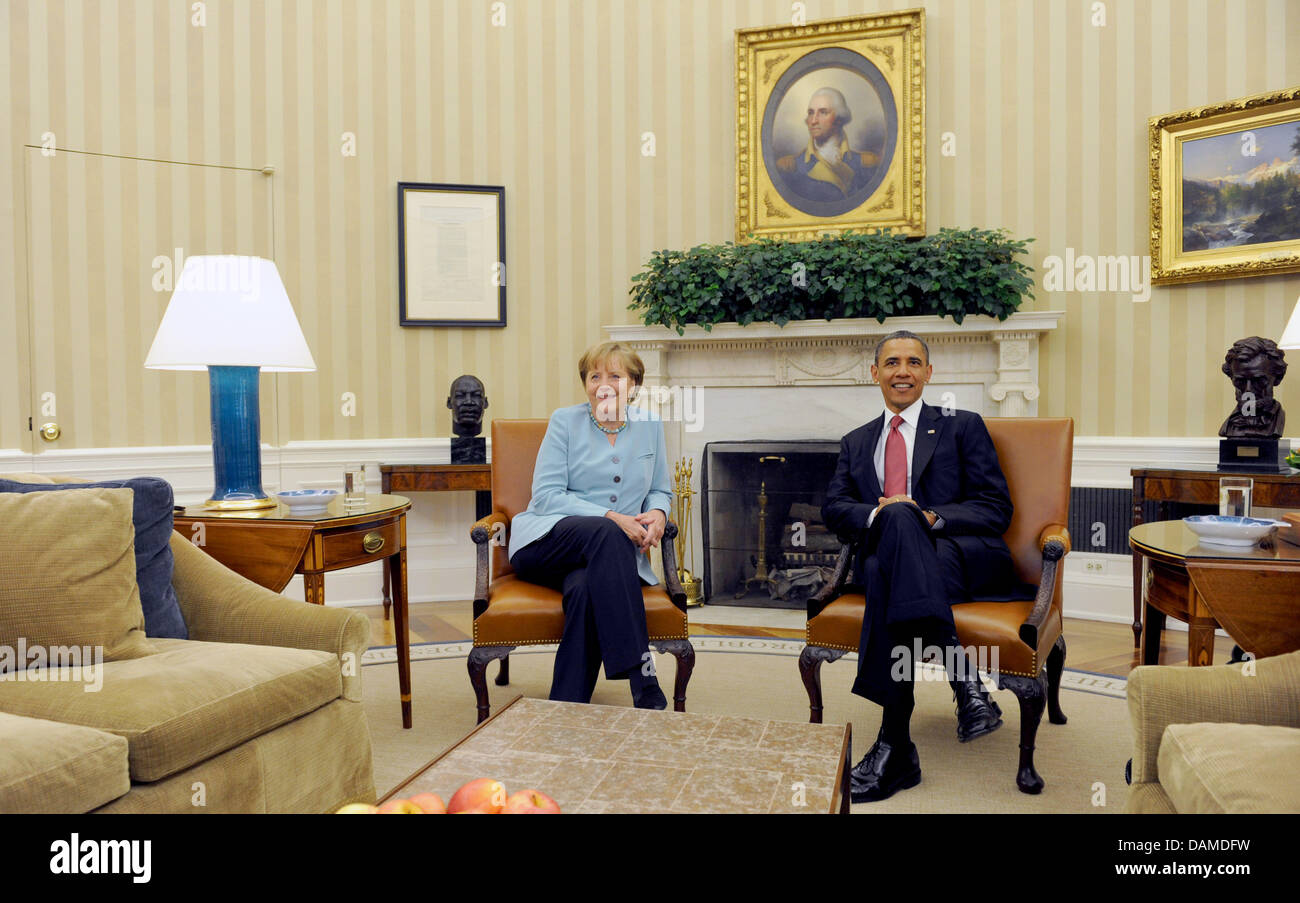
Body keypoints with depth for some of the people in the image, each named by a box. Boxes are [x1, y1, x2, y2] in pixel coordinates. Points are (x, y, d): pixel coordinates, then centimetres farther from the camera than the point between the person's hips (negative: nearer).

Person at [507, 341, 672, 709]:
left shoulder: (650, 426, 12)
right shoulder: (565, 421, 3)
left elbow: (661, 491, 20)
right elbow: (545, 496, -6)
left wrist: (657, 513, -6)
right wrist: (611, 518, -18)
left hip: (612, 554, 2)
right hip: (548, 540, -2)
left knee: (585, 588, -36)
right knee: (606, 535, -37)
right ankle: (641, 677, -42)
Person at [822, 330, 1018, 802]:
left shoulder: (962, 427, 17)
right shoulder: (856, 443, 27)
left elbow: (996, 508, 6)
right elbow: (833, 507, 13)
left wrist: (930, 518, -13)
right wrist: (876, 514, -11)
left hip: (964, 555, -2)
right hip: (885, 558, 2)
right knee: (884, 563, -38)